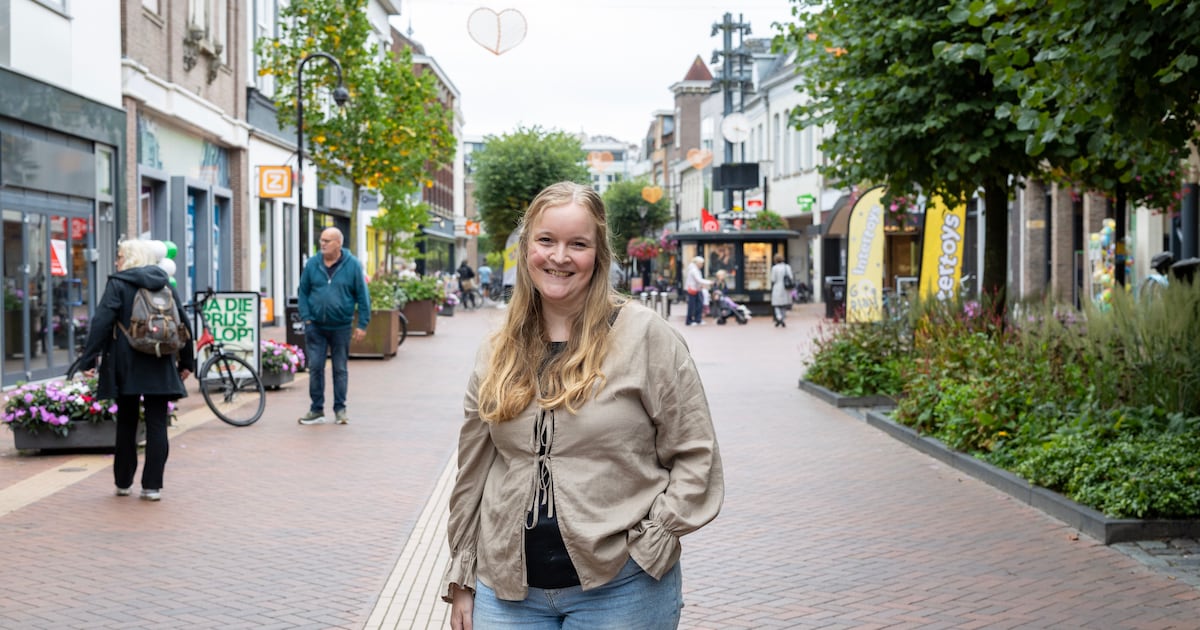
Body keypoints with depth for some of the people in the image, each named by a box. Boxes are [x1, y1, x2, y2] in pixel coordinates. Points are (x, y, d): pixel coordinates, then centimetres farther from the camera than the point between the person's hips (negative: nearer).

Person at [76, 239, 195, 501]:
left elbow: (101, 322, -12)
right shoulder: (165, 284, 9)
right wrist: (186, 361, 18)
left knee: (126, 423, 10)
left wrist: (88, 360, -10)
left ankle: (123, 482, 18)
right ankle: (152, 485, 0)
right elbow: (184, 324, 10)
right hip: (160, 367, 2)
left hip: (126, 366, -2)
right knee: (157, 425, 3)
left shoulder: (118, 284, -4)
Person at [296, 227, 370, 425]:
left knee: (340, 369, 7)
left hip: (341, 327, -2)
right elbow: (303, 292, 9)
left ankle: (340, 409, 16)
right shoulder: (312, 264, 2)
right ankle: (316, 410, 10)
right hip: (315, 326, 2)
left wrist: (362, 325, -4)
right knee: (315, 367, 1)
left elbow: (362, 296, 0)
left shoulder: (352, 265, -3)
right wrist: (306, 318, -1)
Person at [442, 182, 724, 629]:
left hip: (619, 588, -3)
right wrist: (461, 579, 12)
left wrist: (651, 541, -11)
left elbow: (695, 457, -4)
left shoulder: (646, 336, -5)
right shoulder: (497, 355, 8)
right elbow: (473, 471, 12)